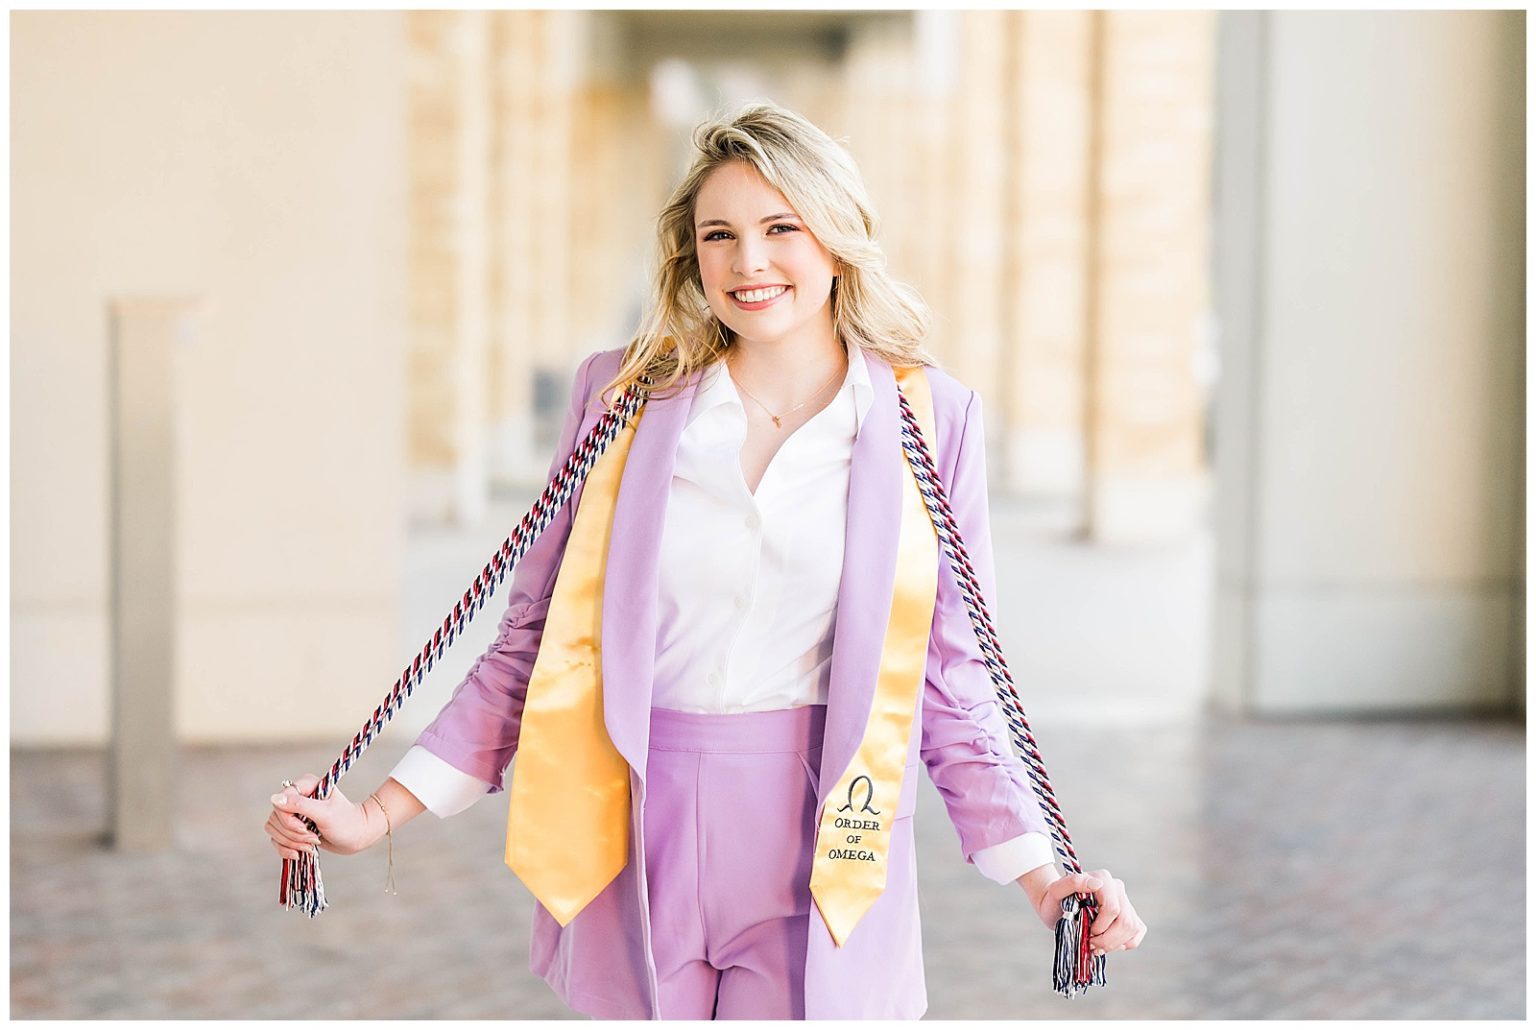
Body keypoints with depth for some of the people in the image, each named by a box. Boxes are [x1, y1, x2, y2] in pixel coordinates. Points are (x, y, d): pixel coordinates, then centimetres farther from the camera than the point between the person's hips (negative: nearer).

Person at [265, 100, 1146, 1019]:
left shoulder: (929, 415, 0)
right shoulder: (625, 393, 2)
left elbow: (953, 679, 4)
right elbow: (535, 641, 6)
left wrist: (1045, 881, -3)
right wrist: (381, 814, 2)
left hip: (820, 844, -1)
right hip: (636, 840, 1)